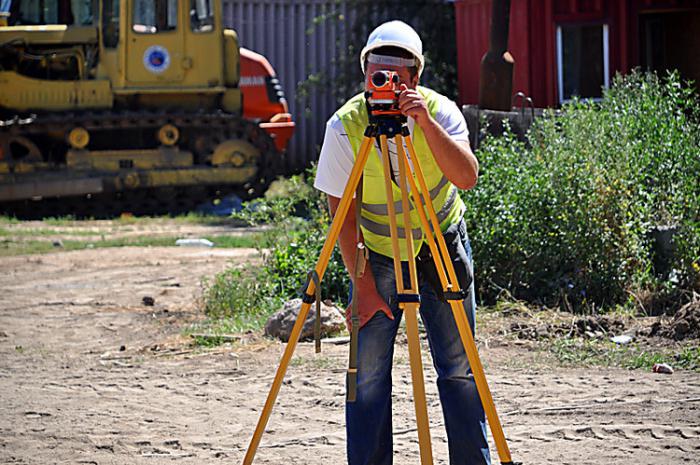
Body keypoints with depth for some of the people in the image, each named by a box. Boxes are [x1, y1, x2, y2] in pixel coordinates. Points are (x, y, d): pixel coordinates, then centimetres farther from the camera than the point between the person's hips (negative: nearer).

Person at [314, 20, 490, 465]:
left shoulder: (440, 111, -15)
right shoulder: (345, 126, -16)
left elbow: (467, 177, -30)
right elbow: (342, 213, -11)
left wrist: (426, 123, -40)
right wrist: (363, 286, -13)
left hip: (441, 245, 0)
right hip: (376, 252, 0)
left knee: (460, 367, -1)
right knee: (368, 371, -5)